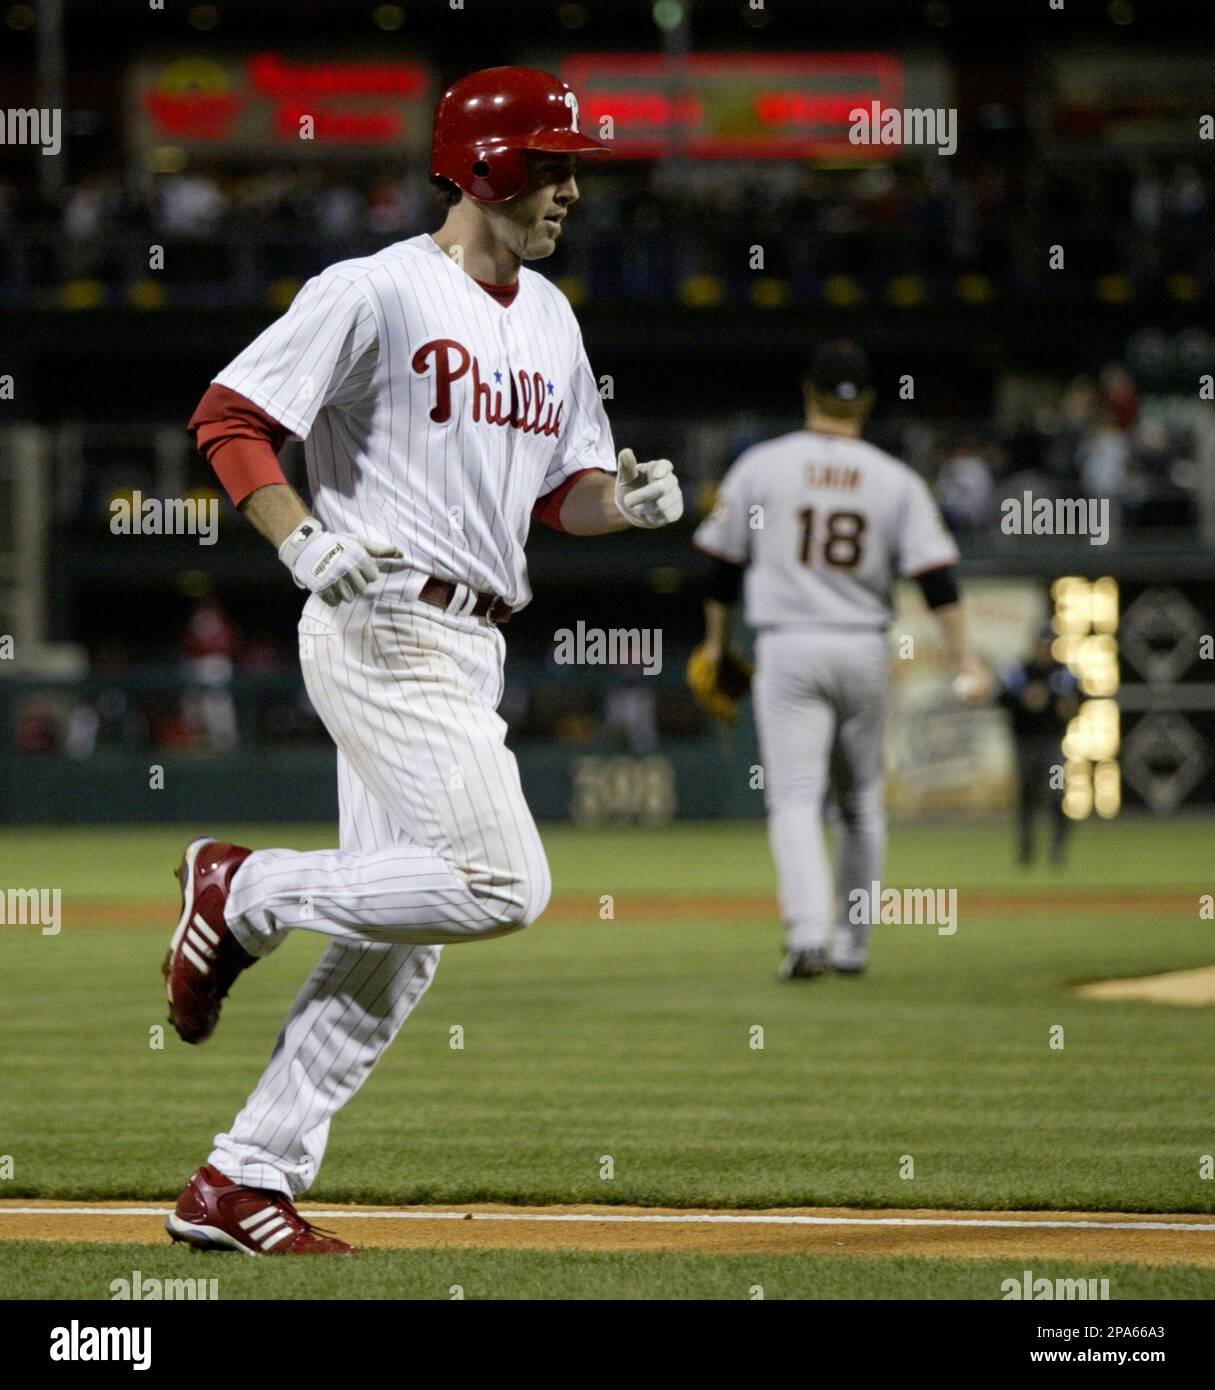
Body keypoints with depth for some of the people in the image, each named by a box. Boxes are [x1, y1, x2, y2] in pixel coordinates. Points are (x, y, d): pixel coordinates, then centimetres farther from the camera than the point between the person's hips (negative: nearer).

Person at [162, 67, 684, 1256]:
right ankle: (246, 890, -1)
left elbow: (562, 489, 22)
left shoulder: (548, 318, 17)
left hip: (468, 649, 9)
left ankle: (242, 1181, 9)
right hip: (383, 631, -9)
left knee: (395, 939, 5)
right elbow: (229, 417, -12)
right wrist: (302, 540, -26)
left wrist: (628, 498, -1)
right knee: (504, 884, -19)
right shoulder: (377, 291, -9)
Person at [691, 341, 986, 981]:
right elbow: (936, 574, -6)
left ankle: (809, 932, -26)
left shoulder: (761, 466, 0)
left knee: (795, 798, -7)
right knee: (860, 801, 16)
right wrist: (961, 657, -7)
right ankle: (854, 941, 20)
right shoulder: (896, 480, 2)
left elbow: (724, 564, 4)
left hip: (788, 647, -2)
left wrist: (715, 645, 15)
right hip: (864, 651, 2)